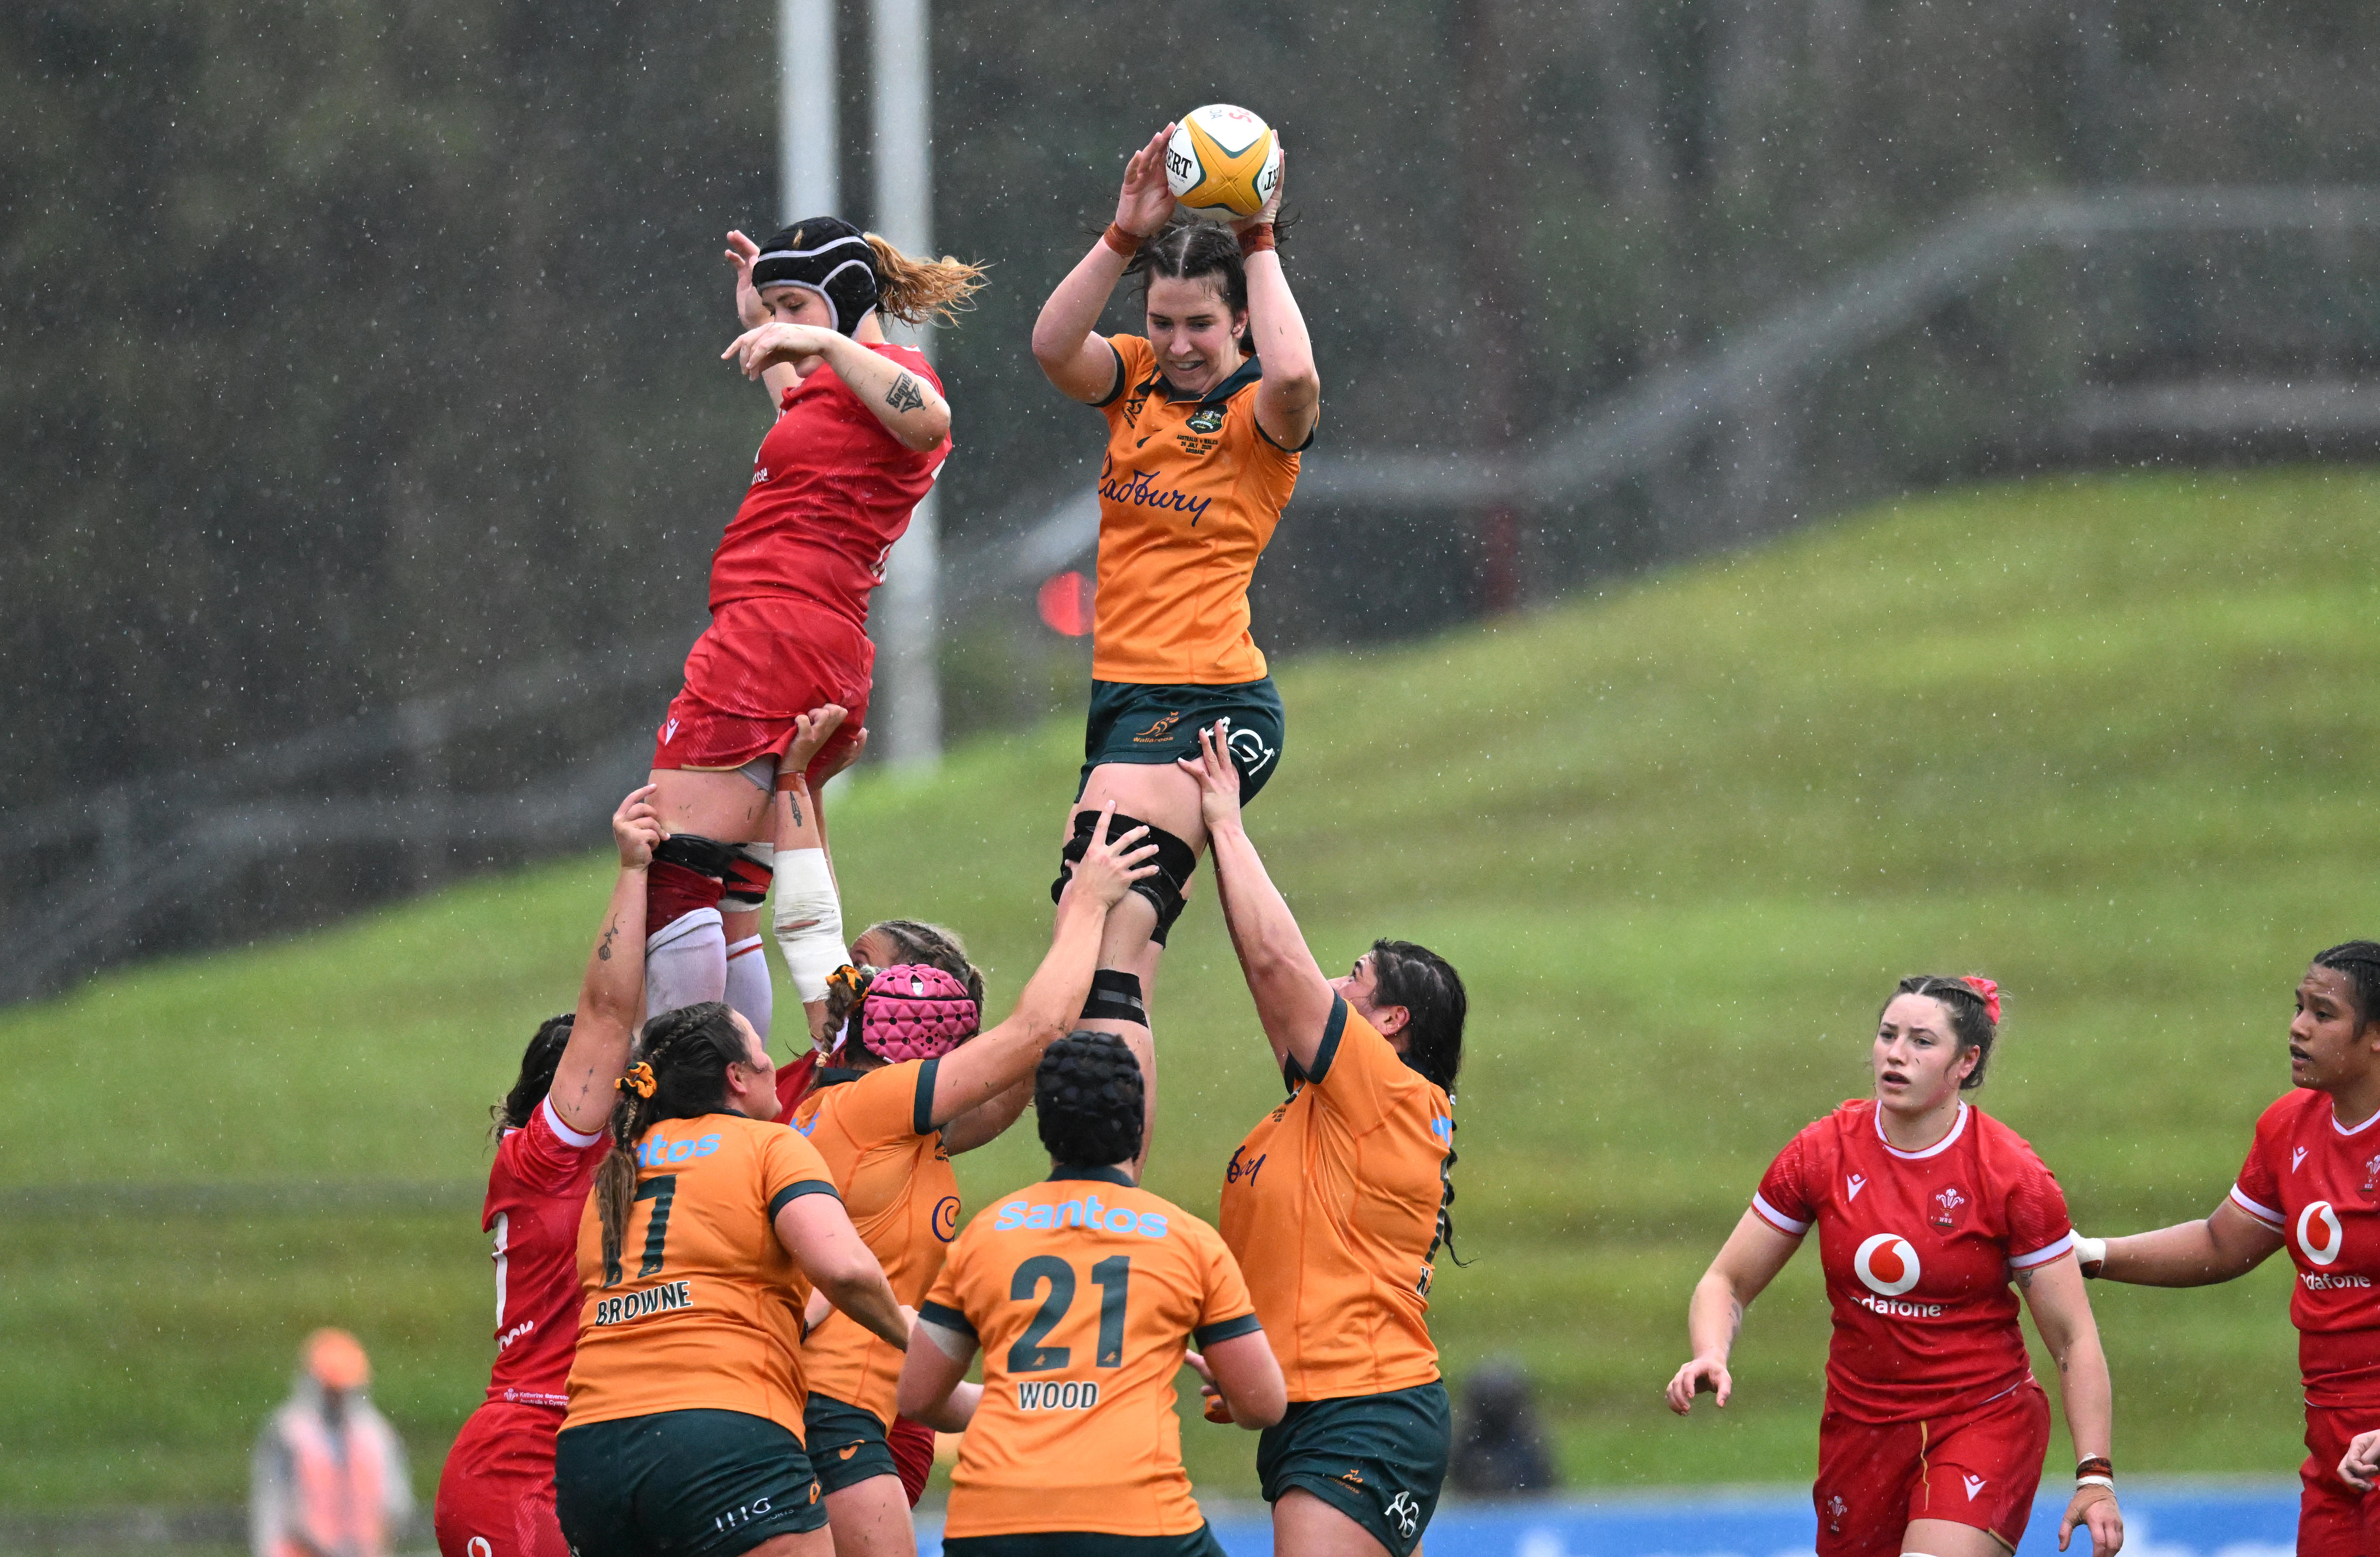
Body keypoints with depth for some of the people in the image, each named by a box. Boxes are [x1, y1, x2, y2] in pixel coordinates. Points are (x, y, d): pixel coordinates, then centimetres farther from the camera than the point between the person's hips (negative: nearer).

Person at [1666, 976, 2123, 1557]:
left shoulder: (2012, 1176, -12)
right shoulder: (1822, 1153, -4)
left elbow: (2072, 1339, -8)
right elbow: (1727, 1283, 4)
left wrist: (2094, 1477, -15)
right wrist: (1710, 1357, -18)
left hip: (1985, 1420, -4)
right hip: (1860, 1423, 4)